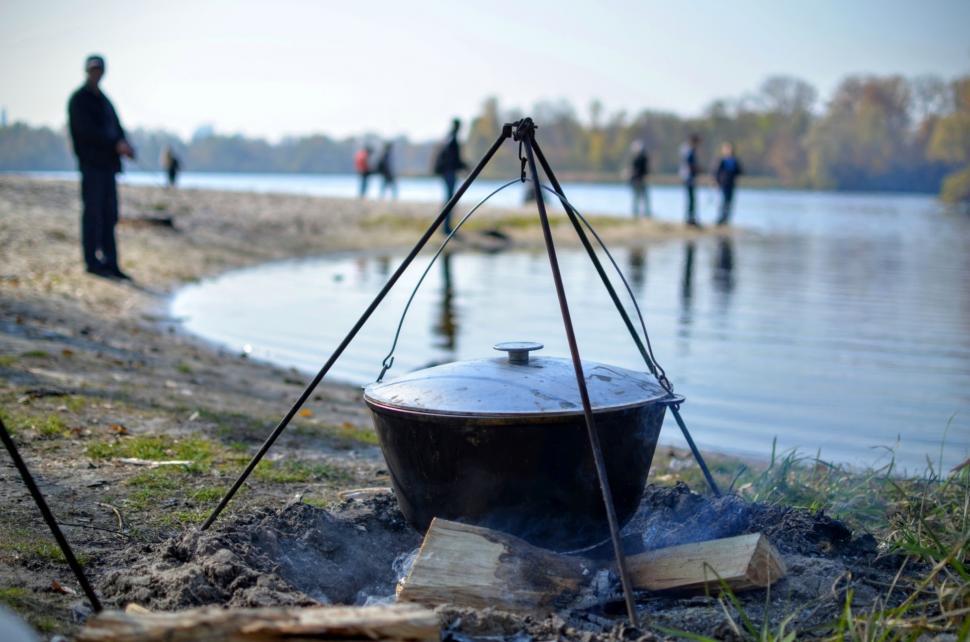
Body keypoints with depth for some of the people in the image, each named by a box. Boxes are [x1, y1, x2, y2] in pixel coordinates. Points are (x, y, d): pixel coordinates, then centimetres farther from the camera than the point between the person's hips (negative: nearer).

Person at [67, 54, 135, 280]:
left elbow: (116, 128, 16)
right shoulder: (79, 100, -3)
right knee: (93, 213, -6)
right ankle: (92, 262, -3)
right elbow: (87, 130, -15)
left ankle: (110, 263, 7)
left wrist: (125, 146, -5)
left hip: (107, 164, 7)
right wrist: (116, 144, -20)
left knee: (110, 215, 5)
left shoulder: (104, 100, 21)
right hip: (91, 164, -7)